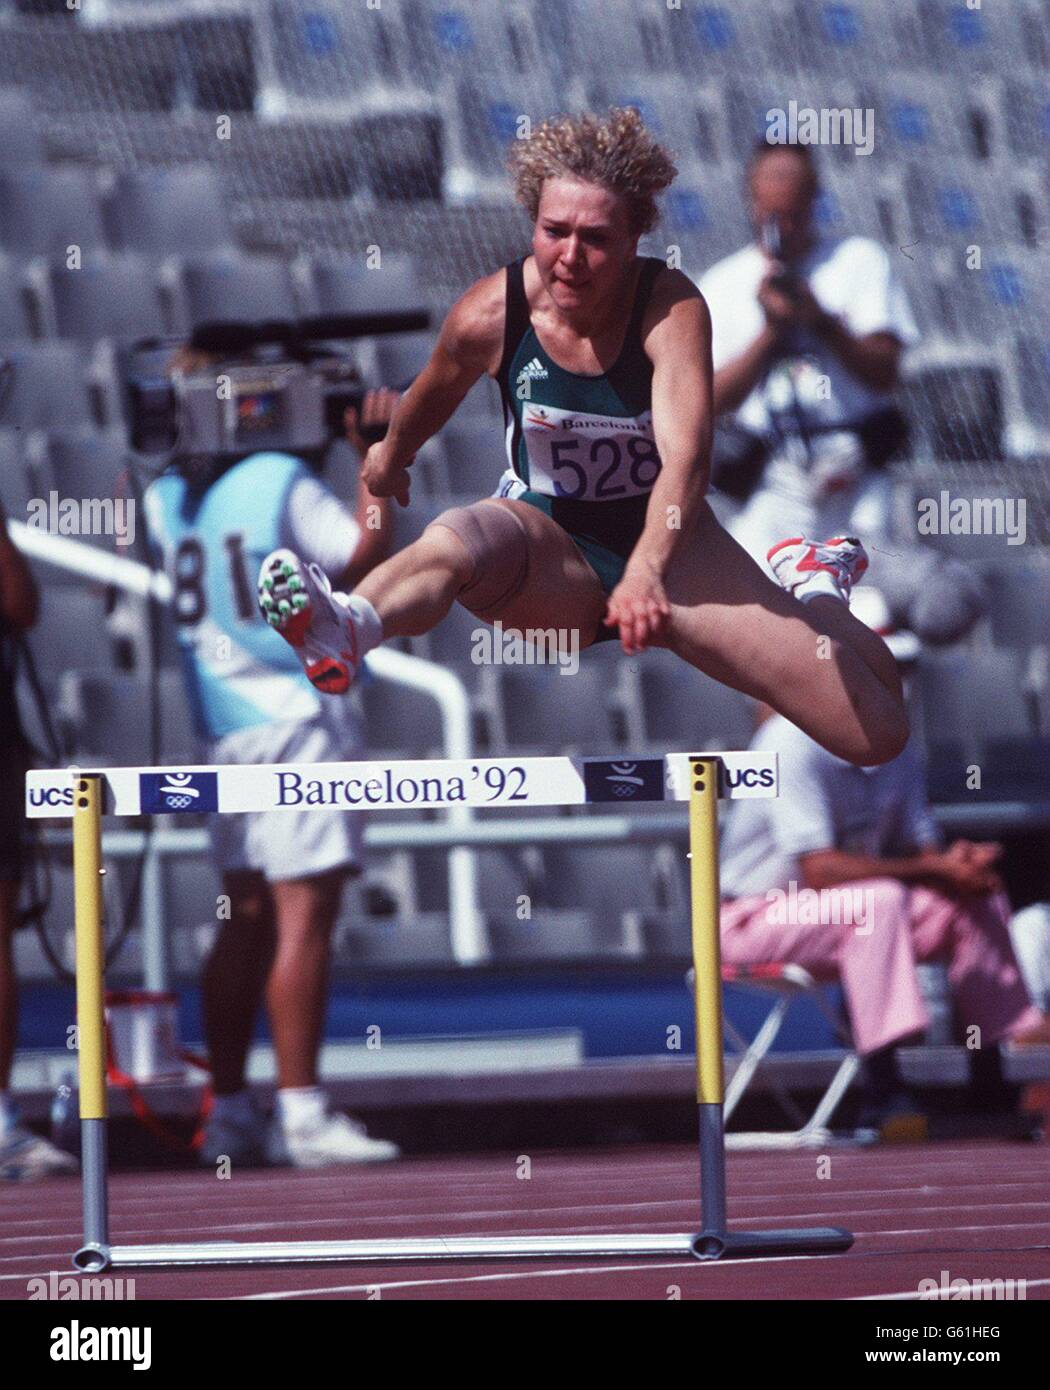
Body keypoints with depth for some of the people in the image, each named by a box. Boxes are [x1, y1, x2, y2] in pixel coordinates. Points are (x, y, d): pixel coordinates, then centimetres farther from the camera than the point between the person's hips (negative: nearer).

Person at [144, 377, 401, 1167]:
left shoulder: (167, 495, 7)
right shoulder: (281, 482, -11)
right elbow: (366, 557, -10)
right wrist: (378, 461, -1)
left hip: (218, 719, 7)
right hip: (294, 713, -7)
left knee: (247, 915, 12)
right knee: (305, 913, -8)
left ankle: (230, 1112, 12)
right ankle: (302, 1113, -12)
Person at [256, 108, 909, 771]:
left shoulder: (672, 308, -21)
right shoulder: (492, 314, -14)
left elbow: (686, 456, -35)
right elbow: (430, 399, 10)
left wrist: (648, 573, -53)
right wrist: (390, 459, 31)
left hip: (666, 543, 0)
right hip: (553, 545, 0)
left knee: (877, 732, -7)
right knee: (459, 538, -37)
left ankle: (813, 589, 25)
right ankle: (345, 630, -69)